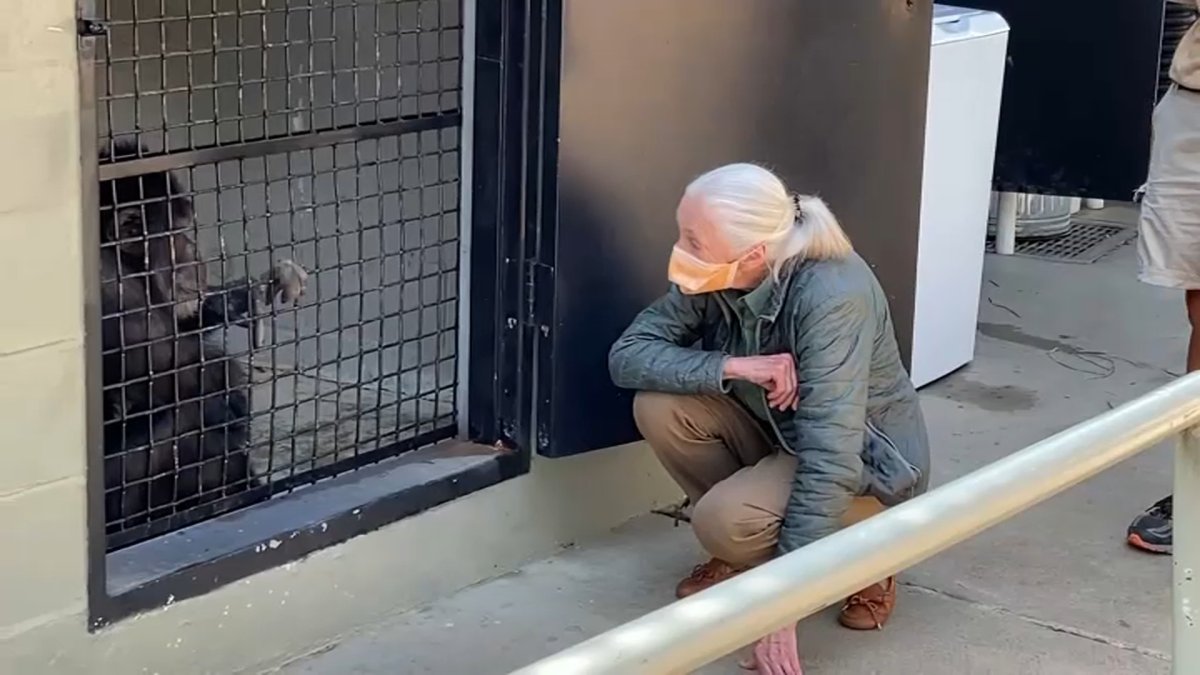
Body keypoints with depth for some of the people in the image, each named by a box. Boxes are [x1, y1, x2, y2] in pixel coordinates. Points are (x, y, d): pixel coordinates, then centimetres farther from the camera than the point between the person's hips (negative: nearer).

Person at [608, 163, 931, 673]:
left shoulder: (831, 297, -34)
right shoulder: (715, 279, -15)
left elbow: (830, 459, -38)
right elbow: (627, 356, -15)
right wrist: (732, 367, -32)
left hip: (868, 463, -6)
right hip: (781, 435, 7)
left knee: (724, 520, -31)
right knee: (659, 405, -18)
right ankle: (742, 553, 3)